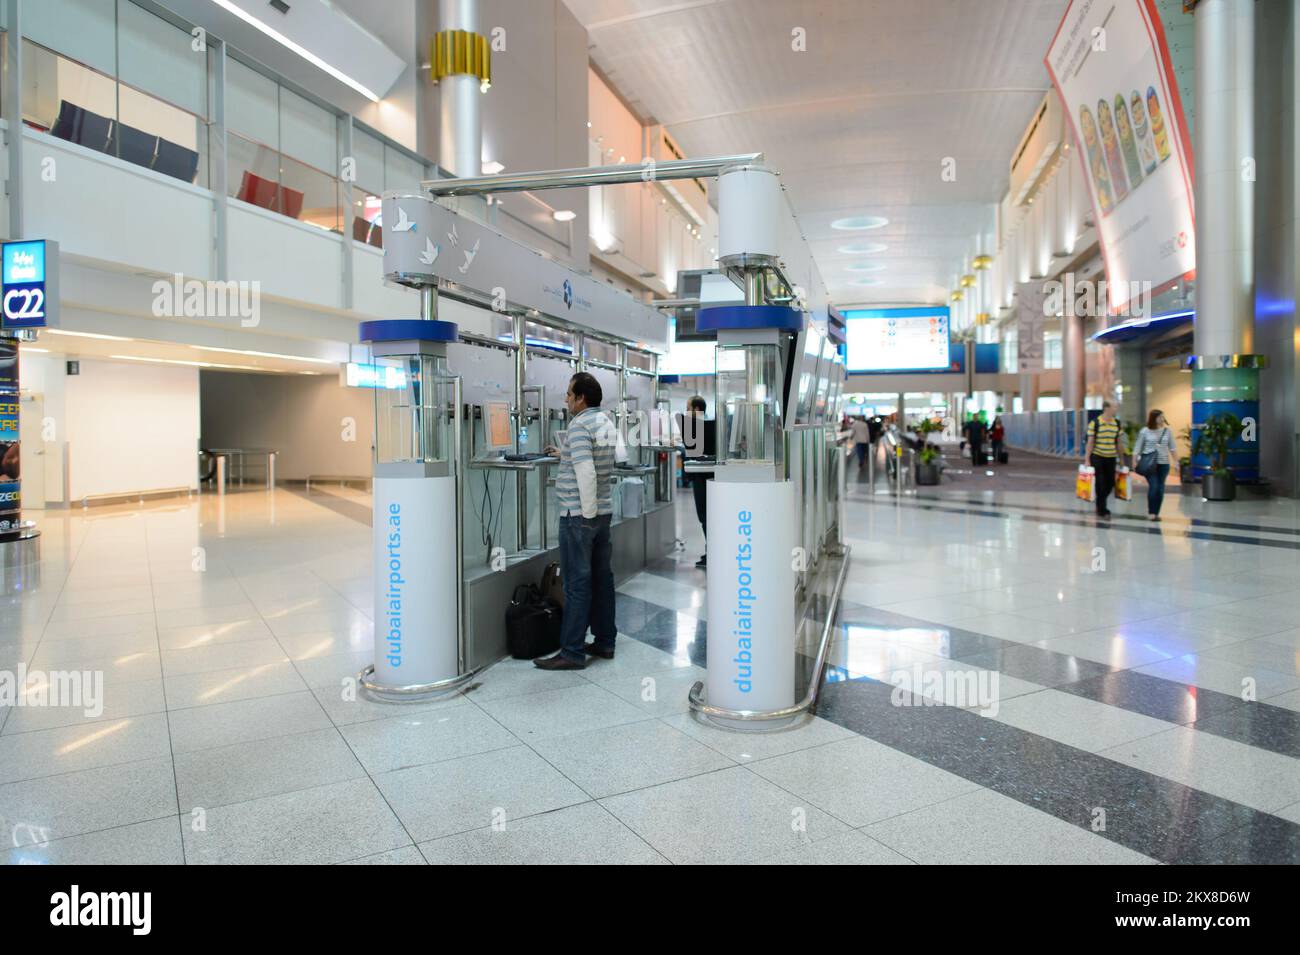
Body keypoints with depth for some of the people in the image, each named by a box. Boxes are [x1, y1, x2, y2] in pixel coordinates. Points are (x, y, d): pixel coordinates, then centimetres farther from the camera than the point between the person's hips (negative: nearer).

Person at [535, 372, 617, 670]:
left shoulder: (579, 426, -15)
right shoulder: (607, 422, 12)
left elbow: (586, 473, -25)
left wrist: (588, 512, -18)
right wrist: (566, 454, 29)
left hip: (579, 514, -9)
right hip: (603, 510, 9)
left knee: (577, 584, -4)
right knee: (602, 578, 12)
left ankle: (572, 652, 2)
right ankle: (604, 642, 20)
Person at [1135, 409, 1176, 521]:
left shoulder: (1167, 431, 7)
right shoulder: (1145, 431, -1)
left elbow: (1172, 448, 12)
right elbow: (1137, 448, 2)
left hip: (1163, 464, 3)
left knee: (1160, 488, 2)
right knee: (1153, 486, -12)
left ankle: (1156, 513, 11)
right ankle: (1151, 512, 0)